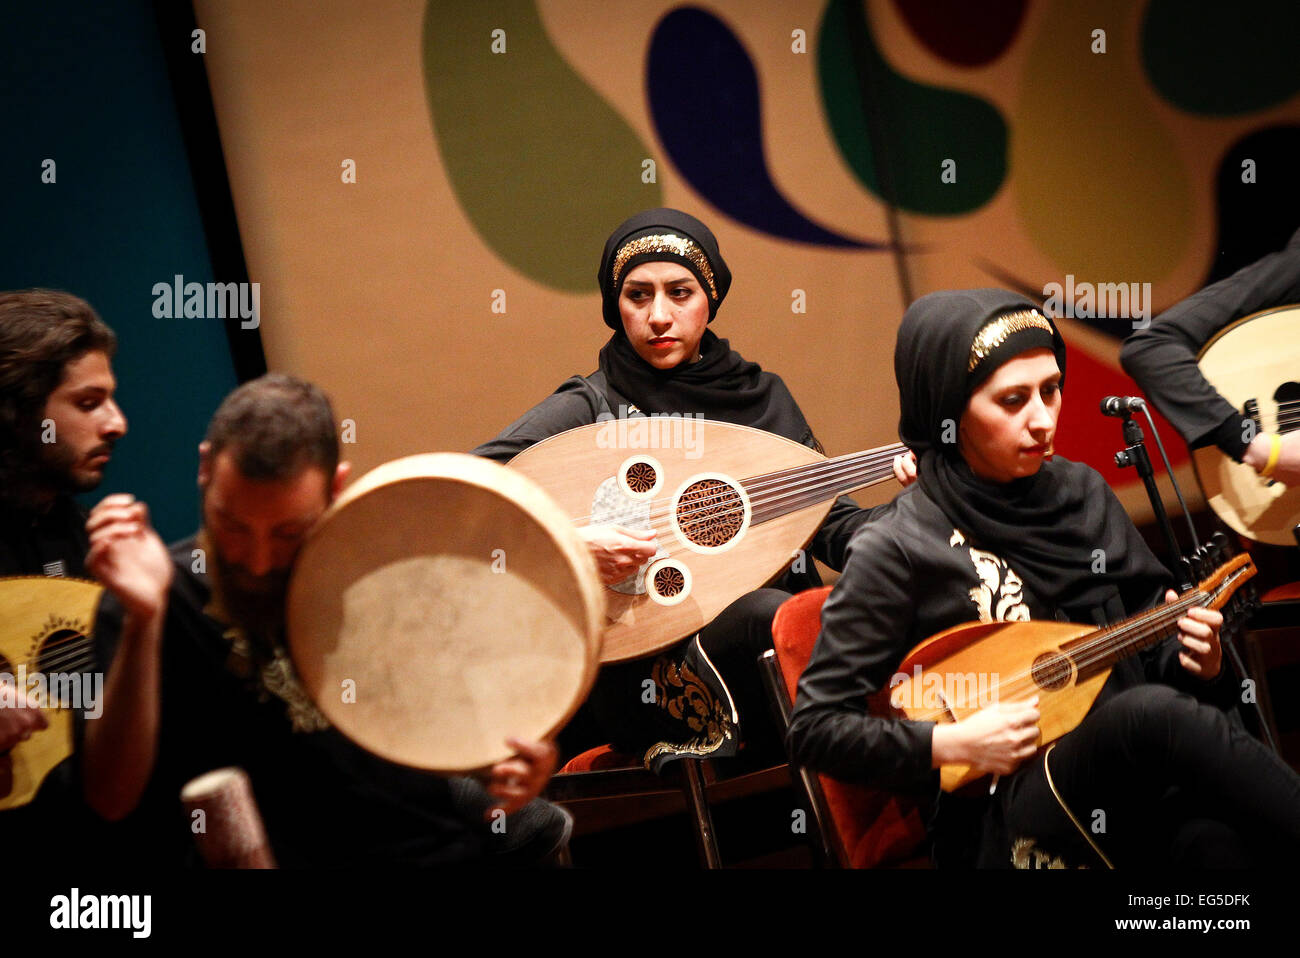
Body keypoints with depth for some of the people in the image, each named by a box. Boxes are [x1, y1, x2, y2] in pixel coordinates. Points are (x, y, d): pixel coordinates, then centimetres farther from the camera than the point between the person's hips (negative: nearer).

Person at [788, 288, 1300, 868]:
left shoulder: (1082, 493, 12)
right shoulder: (897, 551, -4)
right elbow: (814, 729, -2)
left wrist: (1193, 659, -1)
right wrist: (952, 744, -13)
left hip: (1137, 782, 5)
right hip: (1008, 826, -4)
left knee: (1216, 840, -34)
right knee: (1154, 713, -35)